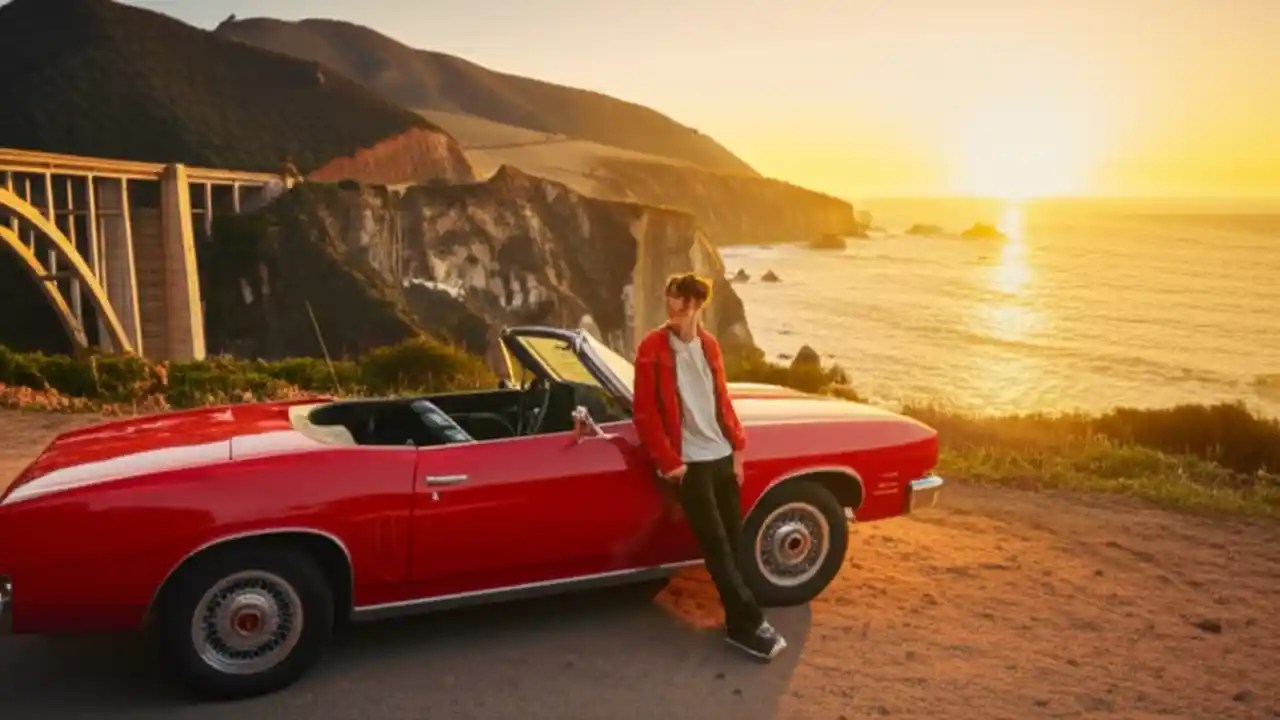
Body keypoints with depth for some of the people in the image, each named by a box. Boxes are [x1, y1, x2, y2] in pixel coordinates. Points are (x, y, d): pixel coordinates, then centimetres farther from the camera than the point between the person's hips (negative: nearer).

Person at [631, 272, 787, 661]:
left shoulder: (709, 344, 7)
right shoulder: (652, 348, -11)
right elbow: (644, 414, -11)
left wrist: (737, 447, 7)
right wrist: (669, 463, -12)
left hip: (721, 455, 6)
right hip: (689, 462, -6)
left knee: (734, 539, 10)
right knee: (716, 544, -4)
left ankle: (738, 623, 23)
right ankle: (748, 624, 4)